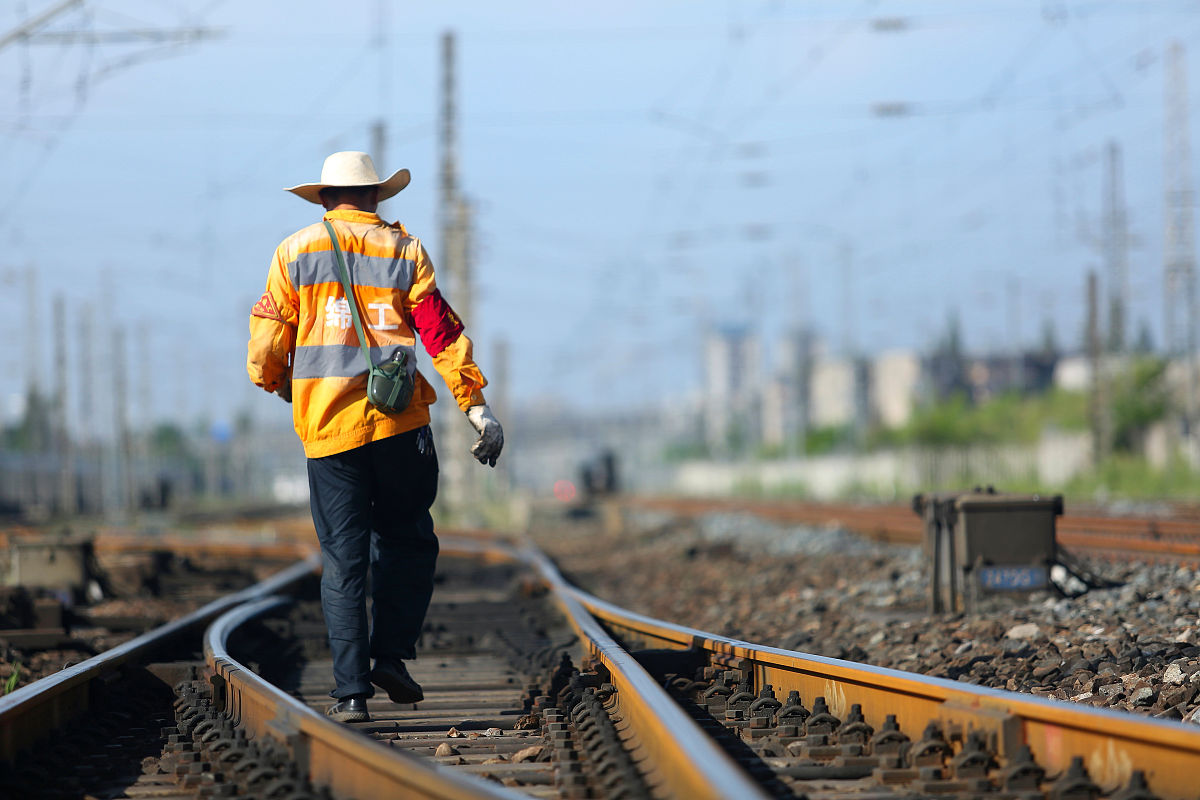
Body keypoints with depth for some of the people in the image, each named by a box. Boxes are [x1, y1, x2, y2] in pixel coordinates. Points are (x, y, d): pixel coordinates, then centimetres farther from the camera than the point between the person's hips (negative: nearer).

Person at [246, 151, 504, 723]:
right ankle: (390, 654, 2)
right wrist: (476, 404, 0)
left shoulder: (295, 252, 6)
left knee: (343, 558, 3)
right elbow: (441, 331, 0)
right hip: (399, 420, -1)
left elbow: (267, 339, 6)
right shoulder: (403, 251, 5)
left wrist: (278, 384, 26)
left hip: (326, 424, 1)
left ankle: (350, 690, -3)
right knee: (406, 539, 15)